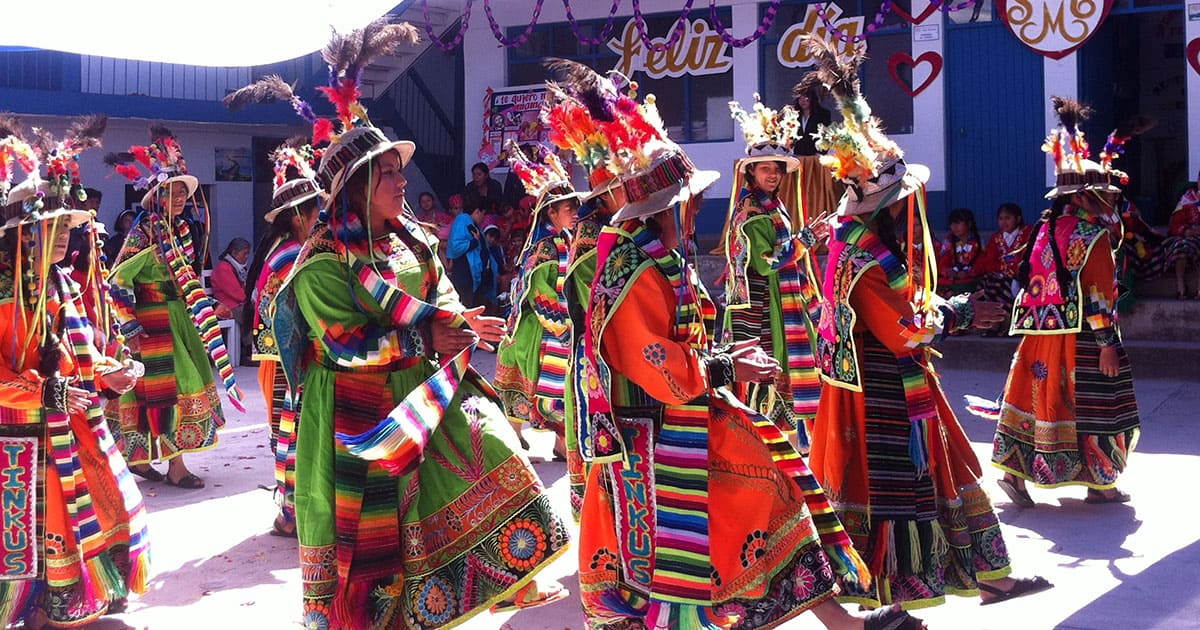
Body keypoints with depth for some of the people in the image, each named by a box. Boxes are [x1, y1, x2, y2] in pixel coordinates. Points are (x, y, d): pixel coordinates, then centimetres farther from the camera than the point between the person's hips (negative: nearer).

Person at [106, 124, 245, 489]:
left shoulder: (181, 230, 11)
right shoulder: (143, 232, -11)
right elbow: (117, 282, -15)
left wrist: (204, 310, 18)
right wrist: (130, 327, -17)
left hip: (180, 318, 7)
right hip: (153, 321, -7)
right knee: (169, 387, -7)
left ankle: (139, 457, 18)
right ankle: (176, 465, -2)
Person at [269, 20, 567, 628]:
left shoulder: (413, 241, 6)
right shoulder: (324, 262, -16)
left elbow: (440, 303, 11)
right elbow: (343, 344, -21)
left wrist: (460, 322, -13)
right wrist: (422, 339, -22)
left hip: (422, 390, 7)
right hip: (359, 407, -6)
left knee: (488, 459, 5)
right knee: (366, 516, 3)